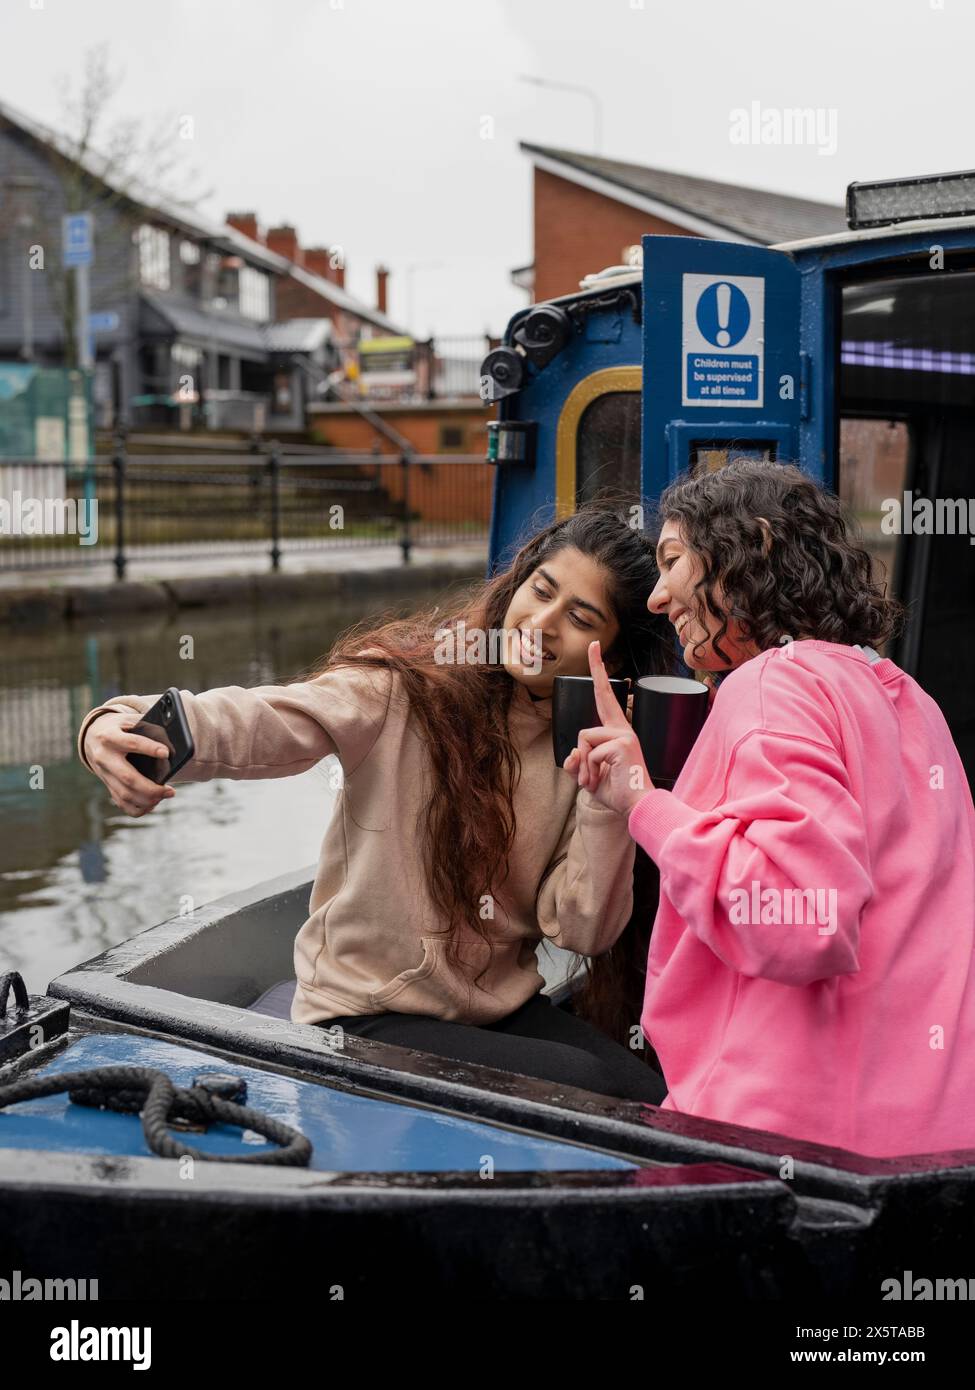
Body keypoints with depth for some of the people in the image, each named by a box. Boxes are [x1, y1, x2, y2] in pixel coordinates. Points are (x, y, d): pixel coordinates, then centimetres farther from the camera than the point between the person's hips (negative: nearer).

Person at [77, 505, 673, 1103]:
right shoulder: (410, 683, -13)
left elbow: (584, 932, -5)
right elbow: (262, 722, -31)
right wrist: (120, 725, -51)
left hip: (503, 1010, 5)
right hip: (369, 1017, -4)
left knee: (652, 1096, -19)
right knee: (597, 1092, -23)